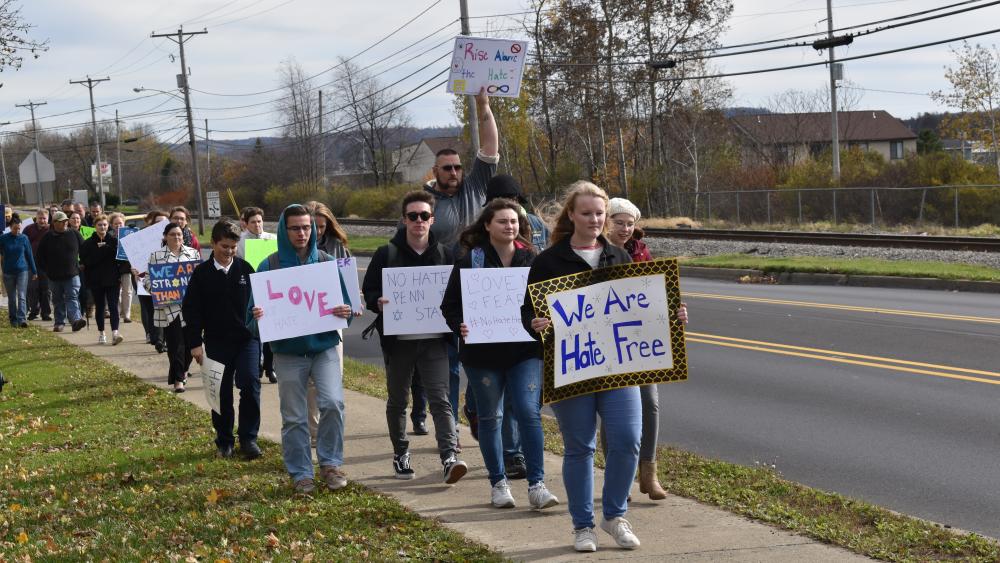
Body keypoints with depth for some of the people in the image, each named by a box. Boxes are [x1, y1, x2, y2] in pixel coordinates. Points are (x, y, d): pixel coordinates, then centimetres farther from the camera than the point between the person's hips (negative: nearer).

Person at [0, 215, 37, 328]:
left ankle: (22, 319, -18)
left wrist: (34, 271, 9)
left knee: (22, 296, -11)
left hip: (22, 271, -1)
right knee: (11, 298, 9)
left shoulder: (24, 238, 0)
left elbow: (29, 255, 6)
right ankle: (13, 320, 19)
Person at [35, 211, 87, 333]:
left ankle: (76, 320, -24)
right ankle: (59, 322, 17)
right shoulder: (48, 237, 0)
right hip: (54, 276, 1)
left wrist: (81, 265, 5)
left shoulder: (74, 234, 1)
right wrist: (46, 270, 4)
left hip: (72, 274, -1)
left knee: (72, 298, -11)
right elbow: (40, 256, 8)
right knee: (58, 300, 10)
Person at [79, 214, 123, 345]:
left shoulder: (114, 240, 3)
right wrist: (105, 251, -14)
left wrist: (102, 249, -12)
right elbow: (85, 261, -9)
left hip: (112, 279, -1)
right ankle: (101, 333, 20)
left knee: (113, 306, -9)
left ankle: (115, 332, -18)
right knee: (99, 307, 10)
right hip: (96, 280, 1)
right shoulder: (88, 243, 3)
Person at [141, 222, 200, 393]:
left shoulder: (193, 253, 9)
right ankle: (178, 378, -2)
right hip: (168, 307, -3)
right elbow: (147, 279, 3)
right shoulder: (156, 256, 3)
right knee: (175, 343, -5)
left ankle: (182, 370, 32)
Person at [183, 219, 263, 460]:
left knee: (250, 384, -13)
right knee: (222, 392, 7)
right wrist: (195, 343, -4)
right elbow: (191, 309, 0)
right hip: (216, 342, 0)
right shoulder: (202, 273, 0)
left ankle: (248, 438, -1)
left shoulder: (245, 269, 2)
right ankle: (224, 441, 19)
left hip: (247, 338, 0)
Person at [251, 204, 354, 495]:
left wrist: (345, 312, -15)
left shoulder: (326, 262, 3)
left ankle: (331, 463, 2)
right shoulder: (270, 266, -1)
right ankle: (300, 473, 17)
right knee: (294, 417, 5)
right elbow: (257, 309, 1)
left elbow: (344, 301, 8)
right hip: (288, 353, 0)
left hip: (325, 347, 1)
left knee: (333, 403, -16)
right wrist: (258, 317, -23)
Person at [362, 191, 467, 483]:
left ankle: (449, 456, -17)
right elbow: (368, 291, 3)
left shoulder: (445, 255, 6)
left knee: (440, 399, -10)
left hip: (434, 339, 0)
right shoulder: (386, 254, 1)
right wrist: (379, 303, -19)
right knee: (397, 400, 13)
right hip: (397, 339, 0)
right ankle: (400, 454, 28)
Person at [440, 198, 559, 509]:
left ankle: (536, 484, -4)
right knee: (490, 417, 9)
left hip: (524, 350, 0)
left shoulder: (531, 259, 5)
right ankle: (498, 483, 23)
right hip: (483, 352, 0)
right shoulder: (471, 260, -1)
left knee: (529, 412, -10)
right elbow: (450, 305, 1)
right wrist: (460, 326, -18)